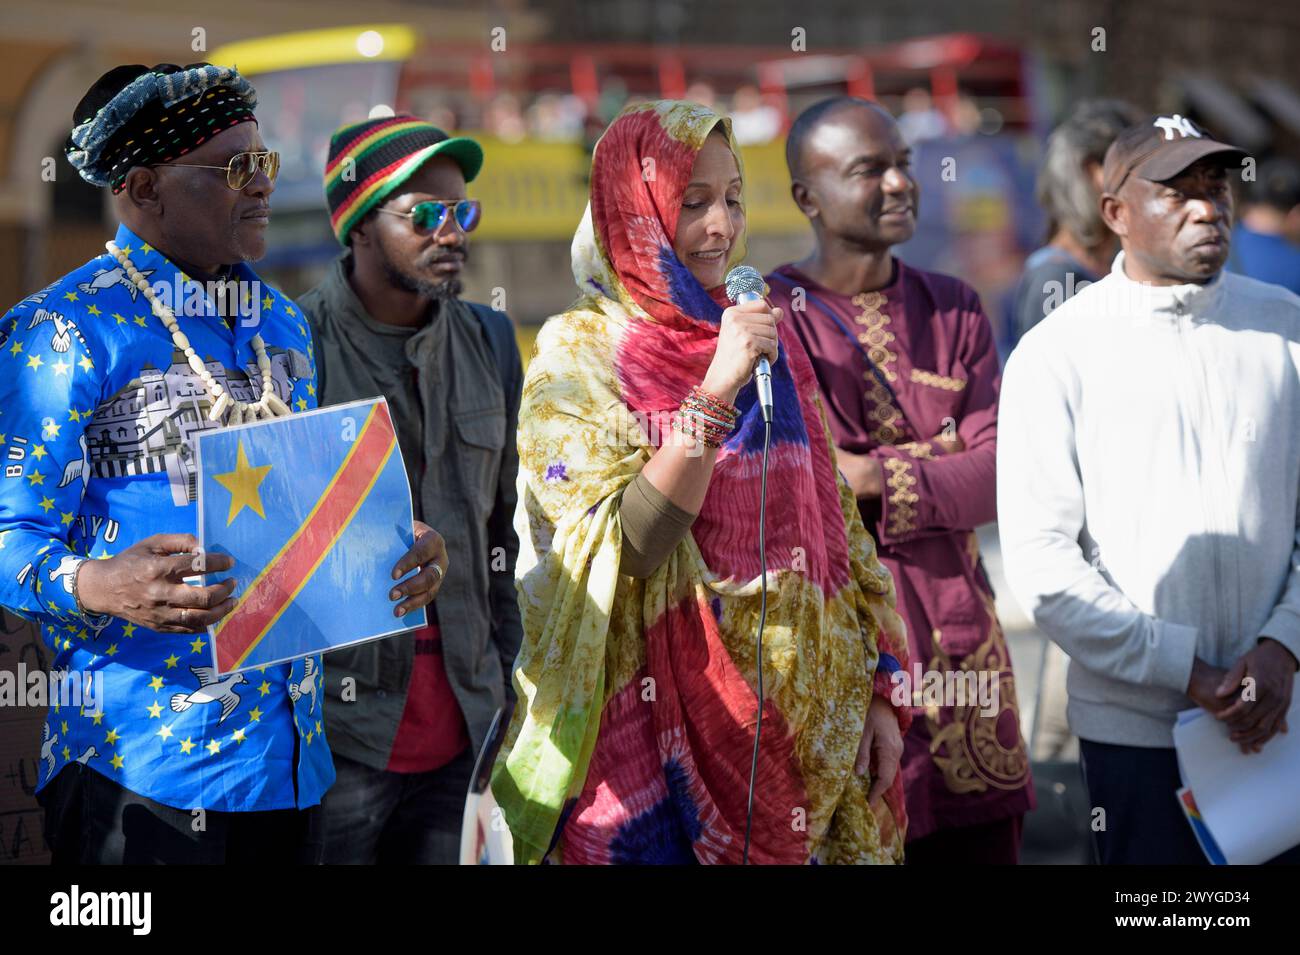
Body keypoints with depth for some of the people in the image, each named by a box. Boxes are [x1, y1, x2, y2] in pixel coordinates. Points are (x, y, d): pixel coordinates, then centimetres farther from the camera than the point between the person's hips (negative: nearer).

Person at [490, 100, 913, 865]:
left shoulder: (769, 341, 8)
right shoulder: (578, 357, -6)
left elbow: (833, 523, 11)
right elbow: (626, 546, -18)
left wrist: (877, 693, 6)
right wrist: (714, 392, -23)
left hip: (799, 712, 5)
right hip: (667, 726, -4)